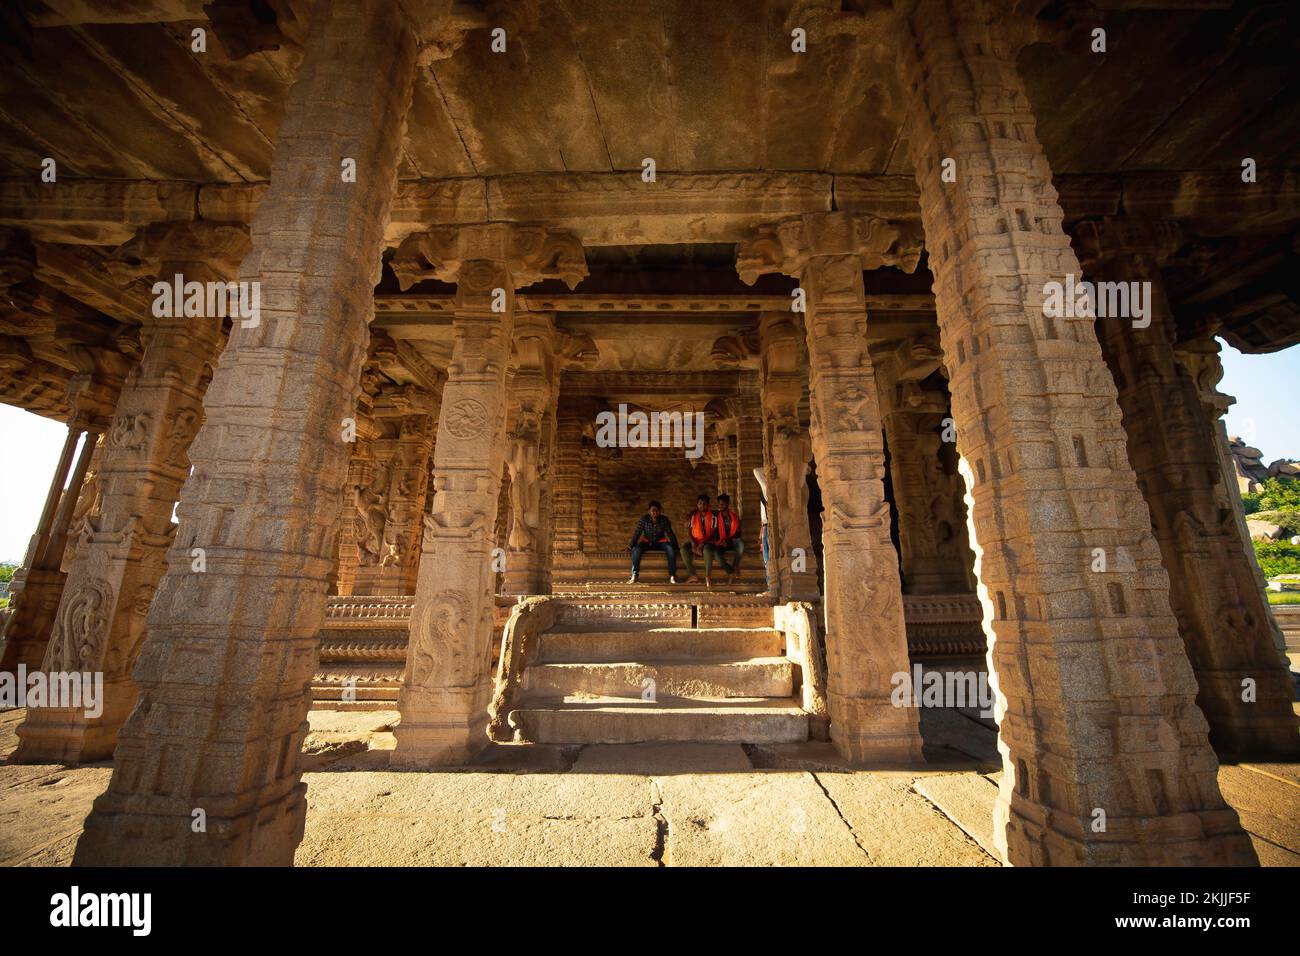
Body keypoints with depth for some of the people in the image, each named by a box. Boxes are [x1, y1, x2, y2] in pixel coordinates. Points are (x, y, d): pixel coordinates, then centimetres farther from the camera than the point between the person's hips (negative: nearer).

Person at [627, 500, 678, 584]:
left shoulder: (664, 519, -6)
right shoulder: (644, 519, -9)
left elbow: (669, 533, -4)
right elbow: (637, 532, -11)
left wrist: (675, 545, -16)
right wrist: (631, 545, -25)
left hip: (660, 542, 0)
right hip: (647, 542, 0)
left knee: (670, 548, -31)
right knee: (636, 549, -31)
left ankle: (672, 575, -23)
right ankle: (634, 575, -24)